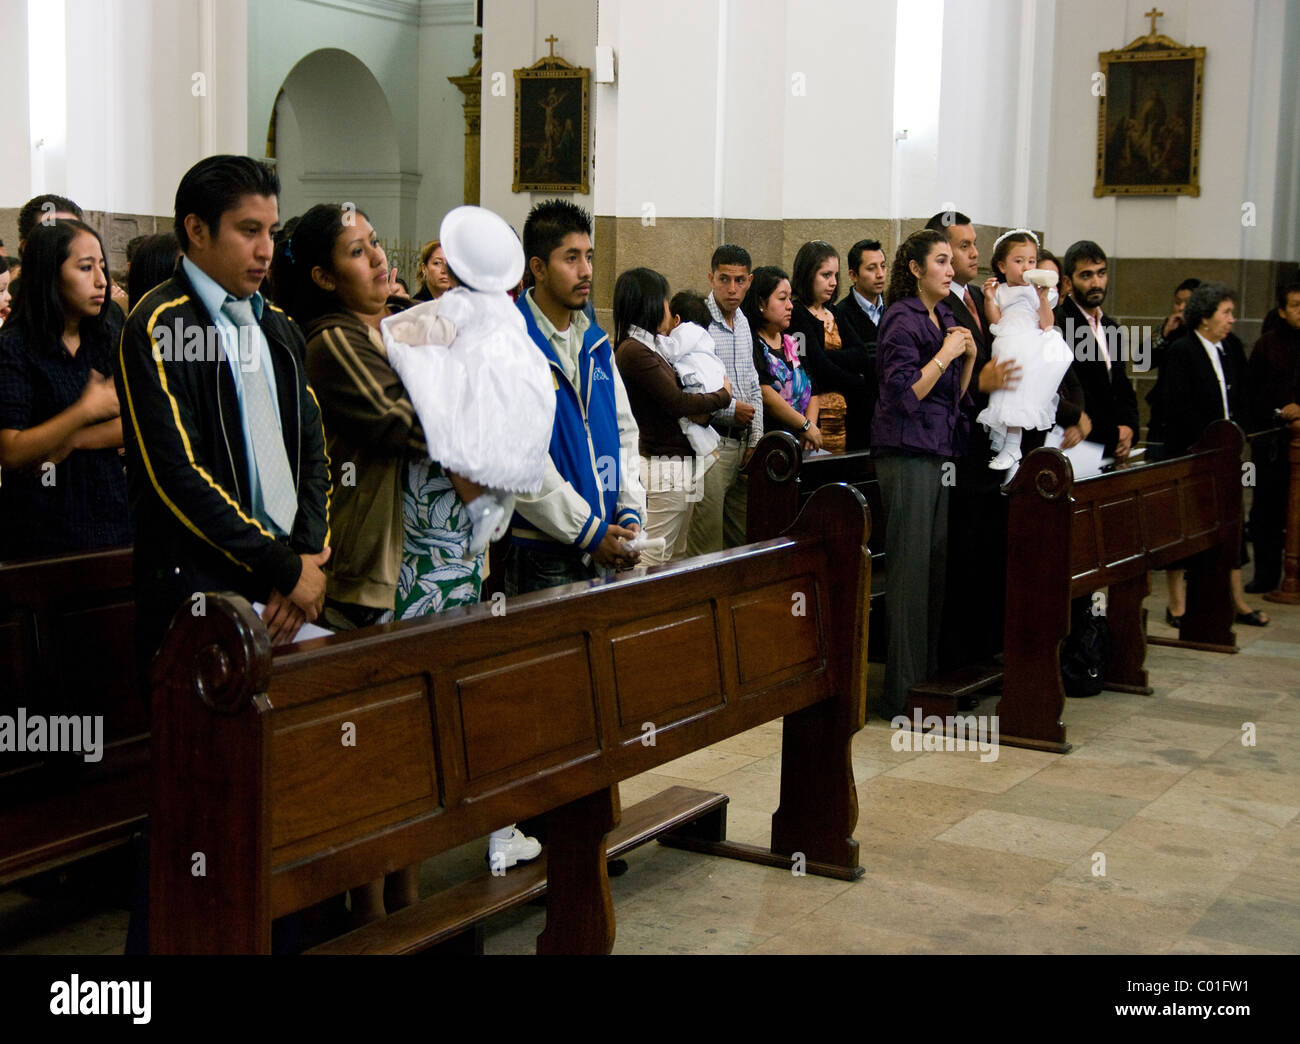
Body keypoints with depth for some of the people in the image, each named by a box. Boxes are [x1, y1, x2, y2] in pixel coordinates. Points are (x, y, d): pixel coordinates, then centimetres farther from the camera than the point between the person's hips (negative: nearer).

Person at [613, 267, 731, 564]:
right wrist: (723, 395, -2)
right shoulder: (634, 351, -16)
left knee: (676, 559, 14)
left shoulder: (652, 347, 13)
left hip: (682, 464, 10)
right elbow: (677, 402, -16)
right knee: (652, 562, -7)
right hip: (664, 470, -10)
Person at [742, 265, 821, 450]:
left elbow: (812, 393, 16)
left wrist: (811, 427, -2)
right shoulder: (750, 343, -6)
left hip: (799, 442, 7)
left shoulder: (792, 343, 19)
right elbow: (765, 394, -16)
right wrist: (806, 426, -8)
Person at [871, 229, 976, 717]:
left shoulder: (945, 319, 17)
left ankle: (933, 677, 16)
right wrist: (945, 354, -14)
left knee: (940, 565, 8)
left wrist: (969, 356, 5)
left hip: (943, 452, 8)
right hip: (907, 453, -8)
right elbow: (905, 393, -16)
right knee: (911, 570, -6)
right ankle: (903, 691, -1)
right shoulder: (902, 319, -8)